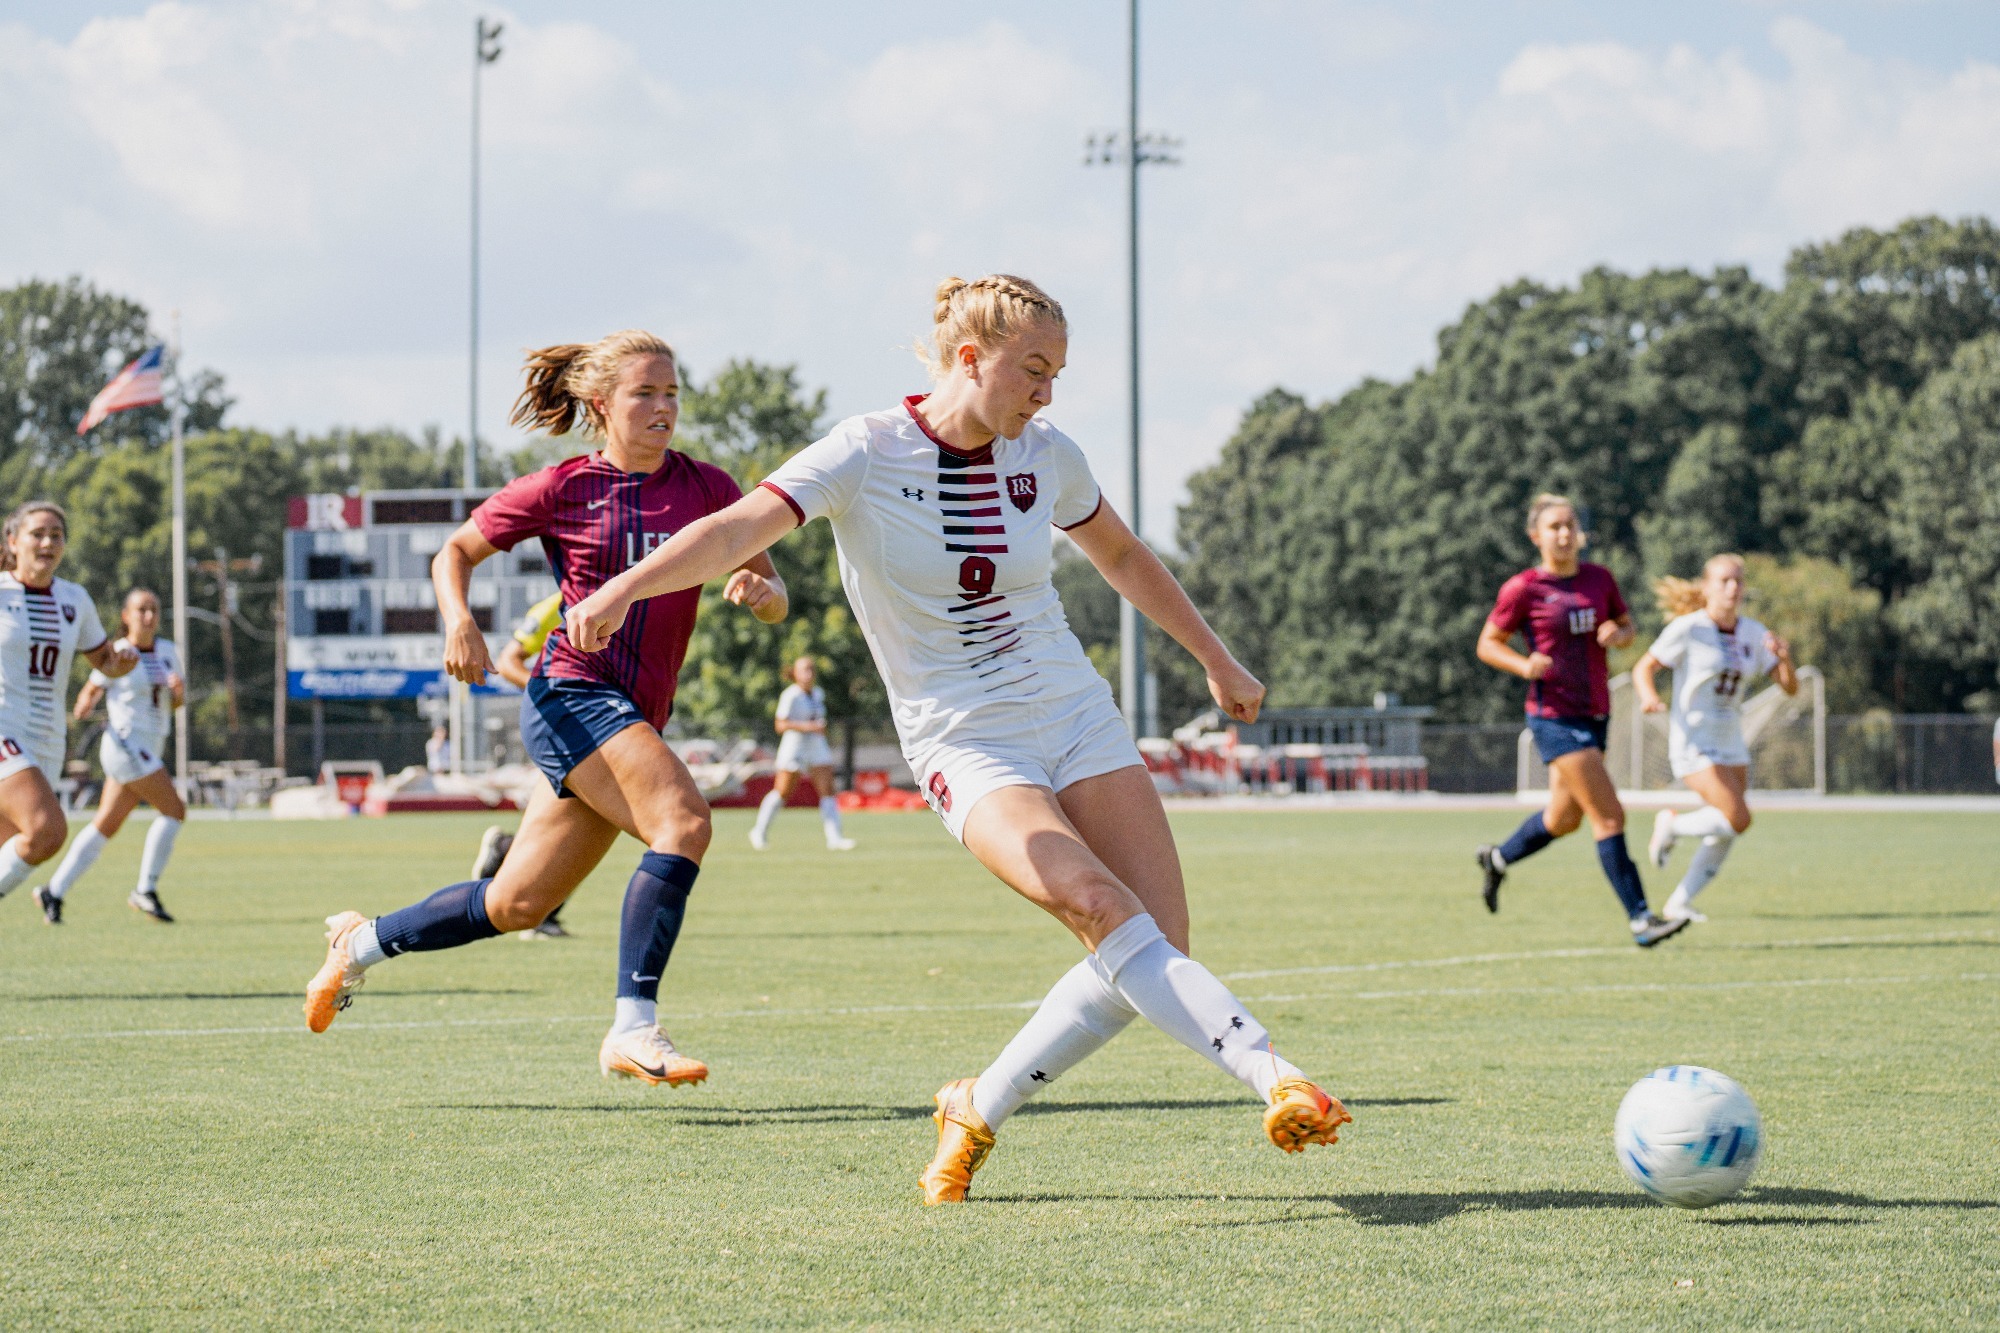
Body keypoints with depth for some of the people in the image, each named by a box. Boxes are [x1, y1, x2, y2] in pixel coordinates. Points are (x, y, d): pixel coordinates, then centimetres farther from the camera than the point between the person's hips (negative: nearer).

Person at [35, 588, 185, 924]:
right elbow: (90, 692, 4)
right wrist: (83, 706, -19)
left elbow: (175, 703, 13)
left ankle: (54, 892, 15)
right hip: (124, 743, -7)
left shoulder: (168, 651, 9)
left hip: (149, 752, 7)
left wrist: (179, 689, -9)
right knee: (174, 811, -13)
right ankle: (146, 890, -5)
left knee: (105, 826, 9)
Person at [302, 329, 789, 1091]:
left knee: (516, 906, 10)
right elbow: (455, 552, 10)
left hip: (634, 719, 6)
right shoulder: (563, 490, -2)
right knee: (684, 820, -28)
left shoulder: (704, 489, 7)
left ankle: (363, 941, 33)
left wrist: (761, 590, -16)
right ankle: (633, 1027, -29)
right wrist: (458, 620, -10)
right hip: (571, 694, -6)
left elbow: (774, 602, 8)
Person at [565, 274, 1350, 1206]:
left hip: (1078, 720, 5)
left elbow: (1121, 555, 23)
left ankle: (980, 1109, 8)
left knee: (1158, 946, -8)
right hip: (964, 744, -5)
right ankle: (1273, 1078, -30)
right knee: (1107, 912, -27)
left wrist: (1219, 663, 31)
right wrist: (627, 586, -42)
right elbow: (742, 527, -24)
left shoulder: (1046, 458, 3)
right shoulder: (868, 453, -11)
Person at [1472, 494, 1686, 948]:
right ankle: (1640, 920, -11)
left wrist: (1619, 634, -8)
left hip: (1595, 714, 7)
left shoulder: (1599, 579, 5)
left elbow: (1628, 628, 16)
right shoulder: (1523, 589, -9)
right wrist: (1525, 665, -20)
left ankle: (1496, 859, 44)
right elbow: (1487, 644, -1)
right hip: (1555, 718, -7)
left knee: (1564, 818, 19)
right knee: (1609, 817, -12)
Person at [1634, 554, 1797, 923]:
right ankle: (1671, 826, 8)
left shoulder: (1753, 633, 4)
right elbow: (1643, 668, -6)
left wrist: (1784, 659, -19)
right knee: (1738, 820, -18)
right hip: (1693, 743, -7)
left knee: (1725, 834, 5)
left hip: (1731, 743, 7)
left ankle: (1678, 904, 17)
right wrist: (1649, 697, -28)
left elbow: (1790, 688, 2)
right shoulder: (1688, 629, -12)